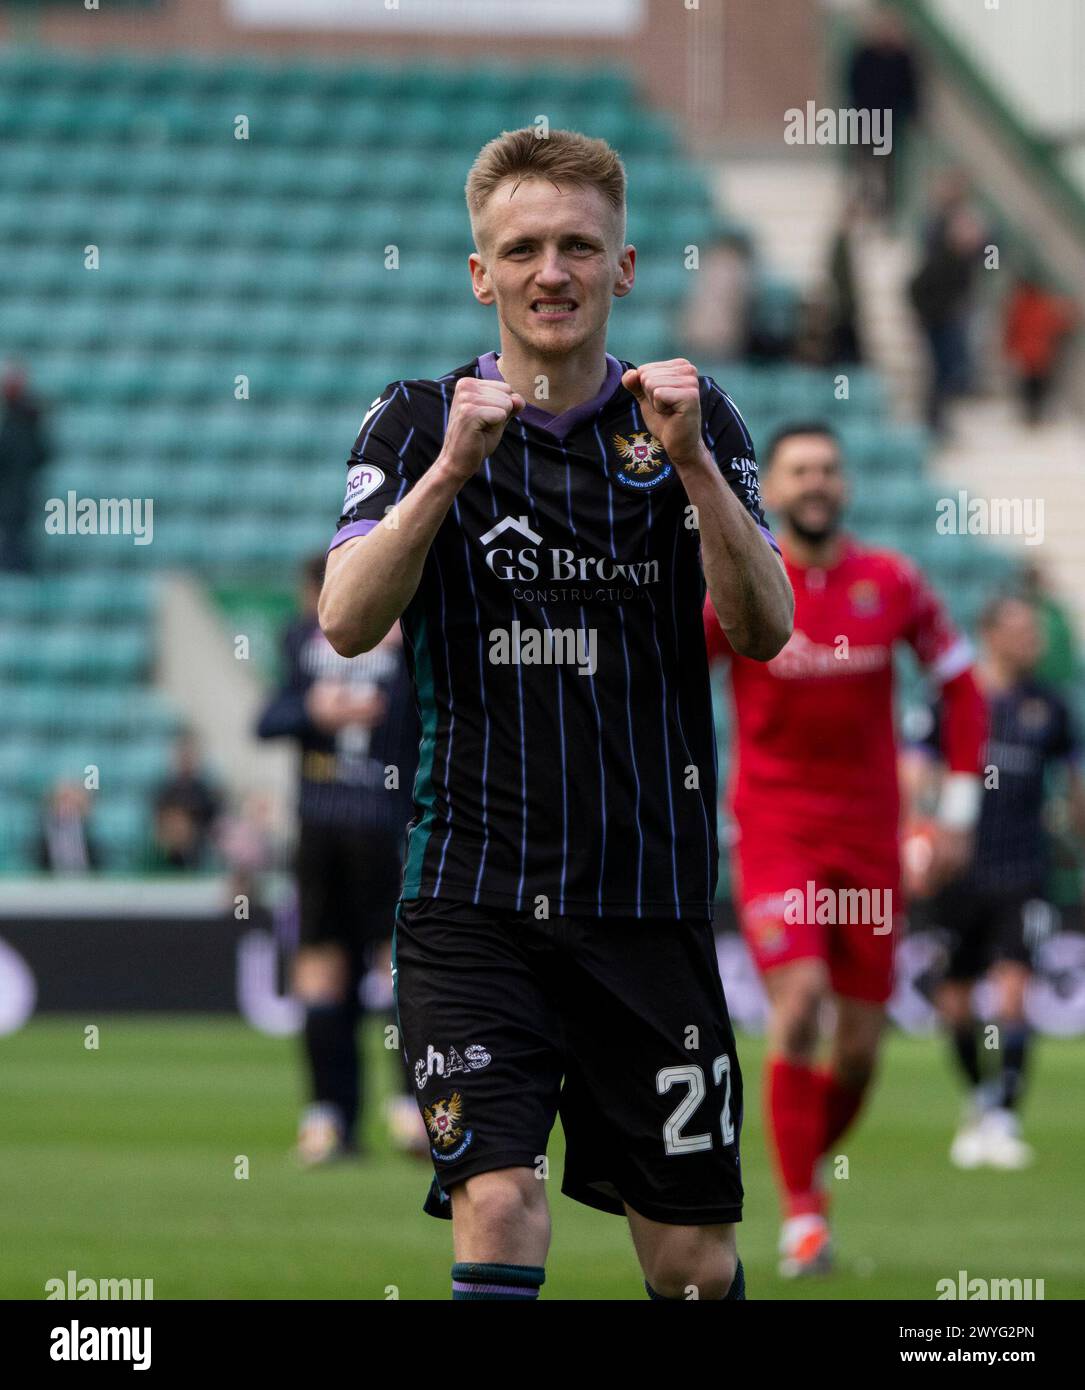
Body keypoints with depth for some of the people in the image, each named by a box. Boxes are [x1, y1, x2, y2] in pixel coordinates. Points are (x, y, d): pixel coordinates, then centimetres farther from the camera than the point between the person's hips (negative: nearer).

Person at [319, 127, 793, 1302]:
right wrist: (450, 469, -23)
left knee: (694, 1267, 4)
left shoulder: (692, 422, 6)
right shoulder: (421, 422, 4)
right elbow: (348, 623, -10)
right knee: (498, 1216, -18)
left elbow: (762, 631, -6)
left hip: (651, 898, 2)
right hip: (475, 901, -1)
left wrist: (692, 463, -20)